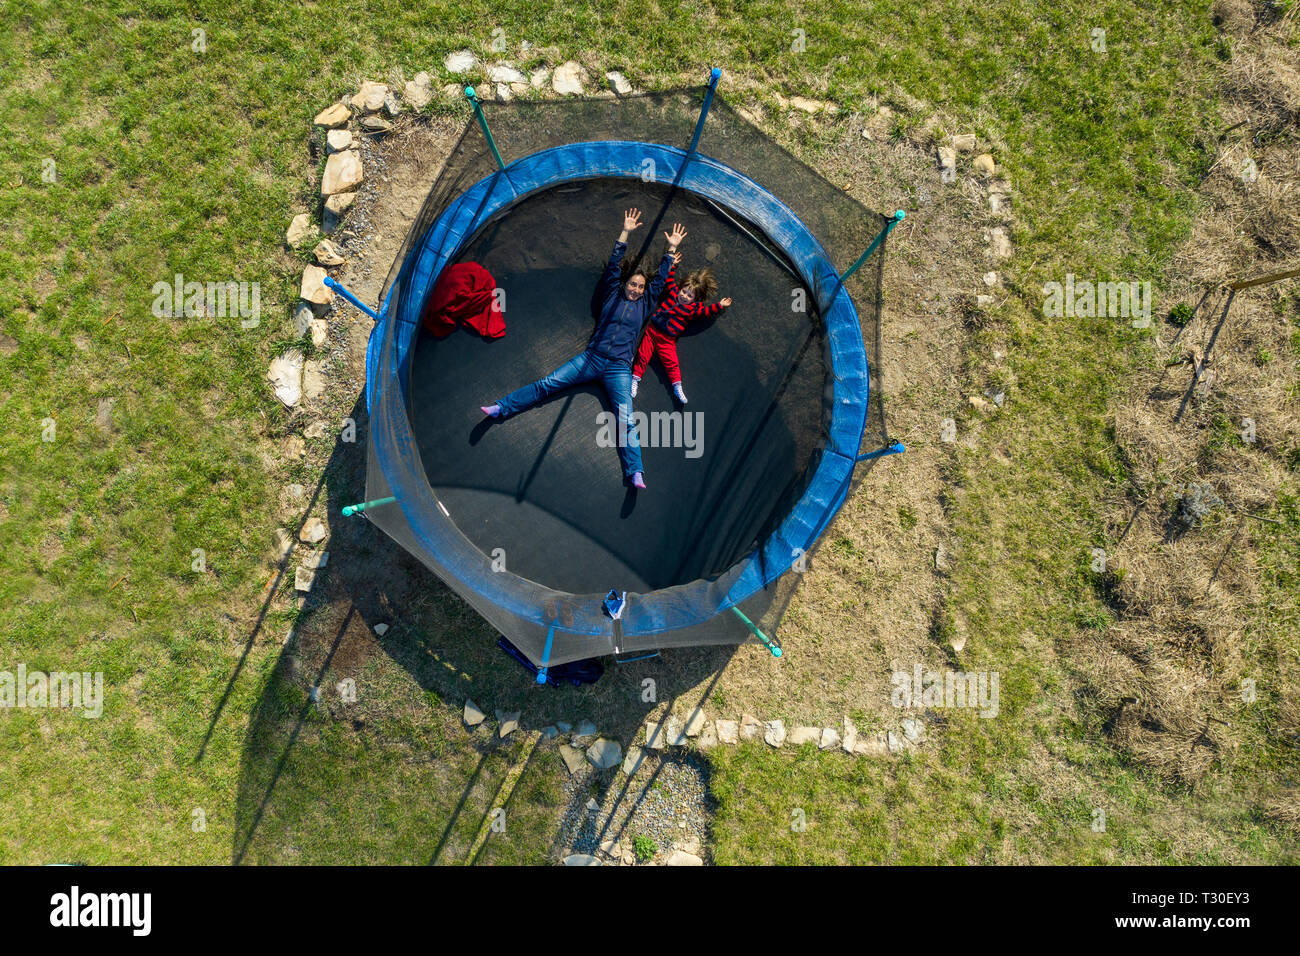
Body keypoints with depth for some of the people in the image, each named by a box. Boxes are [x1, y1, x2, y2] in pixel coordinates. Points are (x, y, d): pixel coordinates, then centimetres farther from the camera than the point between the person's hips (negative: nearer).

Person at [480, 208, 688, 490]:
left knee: (626, 419, -14)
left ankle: (635, 473, -22)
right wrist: (625, 233, 7)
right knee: (547, 383, -9)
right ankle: (500, 408, -9)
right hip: (591, 358, 1)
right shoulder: (612, 295, 14)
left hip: (619, 369, -1)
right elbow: (613, 266, 9)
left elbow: (660, 280, 16)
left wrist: (671, 249, 16)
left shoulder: (644, 304, 15)